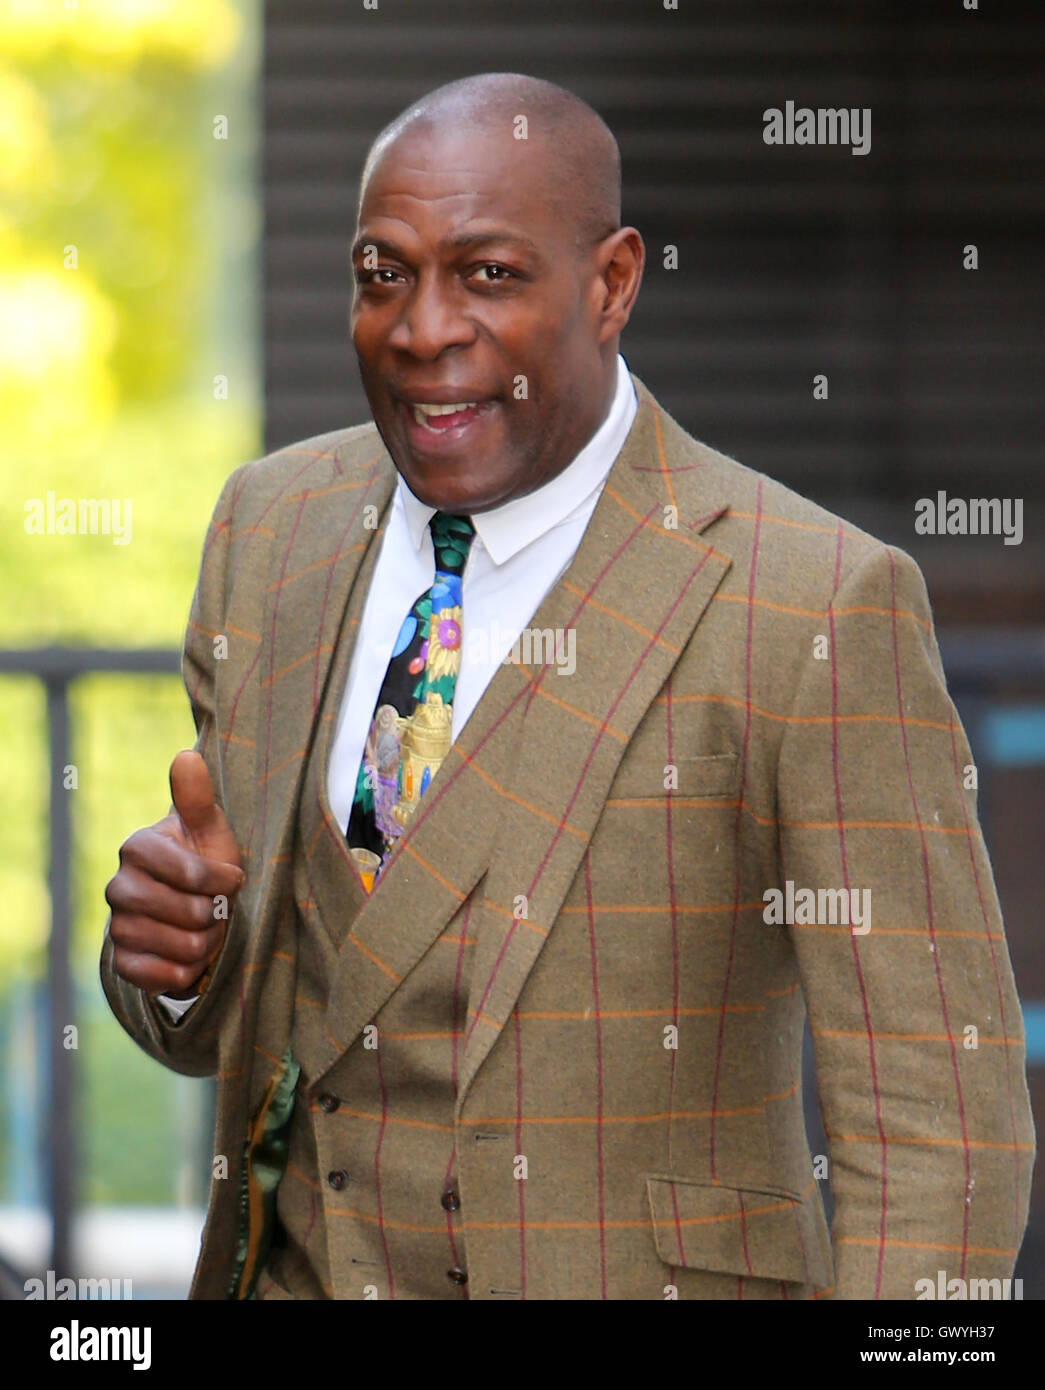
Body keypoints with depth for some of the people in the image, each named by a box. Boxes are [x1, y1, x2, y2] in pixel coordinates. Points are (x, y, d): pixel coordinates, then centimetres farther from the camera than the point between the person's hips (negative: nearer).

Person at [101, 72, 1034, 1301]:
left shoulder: (816, 607, -19)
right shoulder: (273, 527, 0)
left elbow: (940, 1136, -18)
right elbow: (225, 1024, 8)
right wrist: (175, 943, -13)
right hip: (284, 1267, 5)